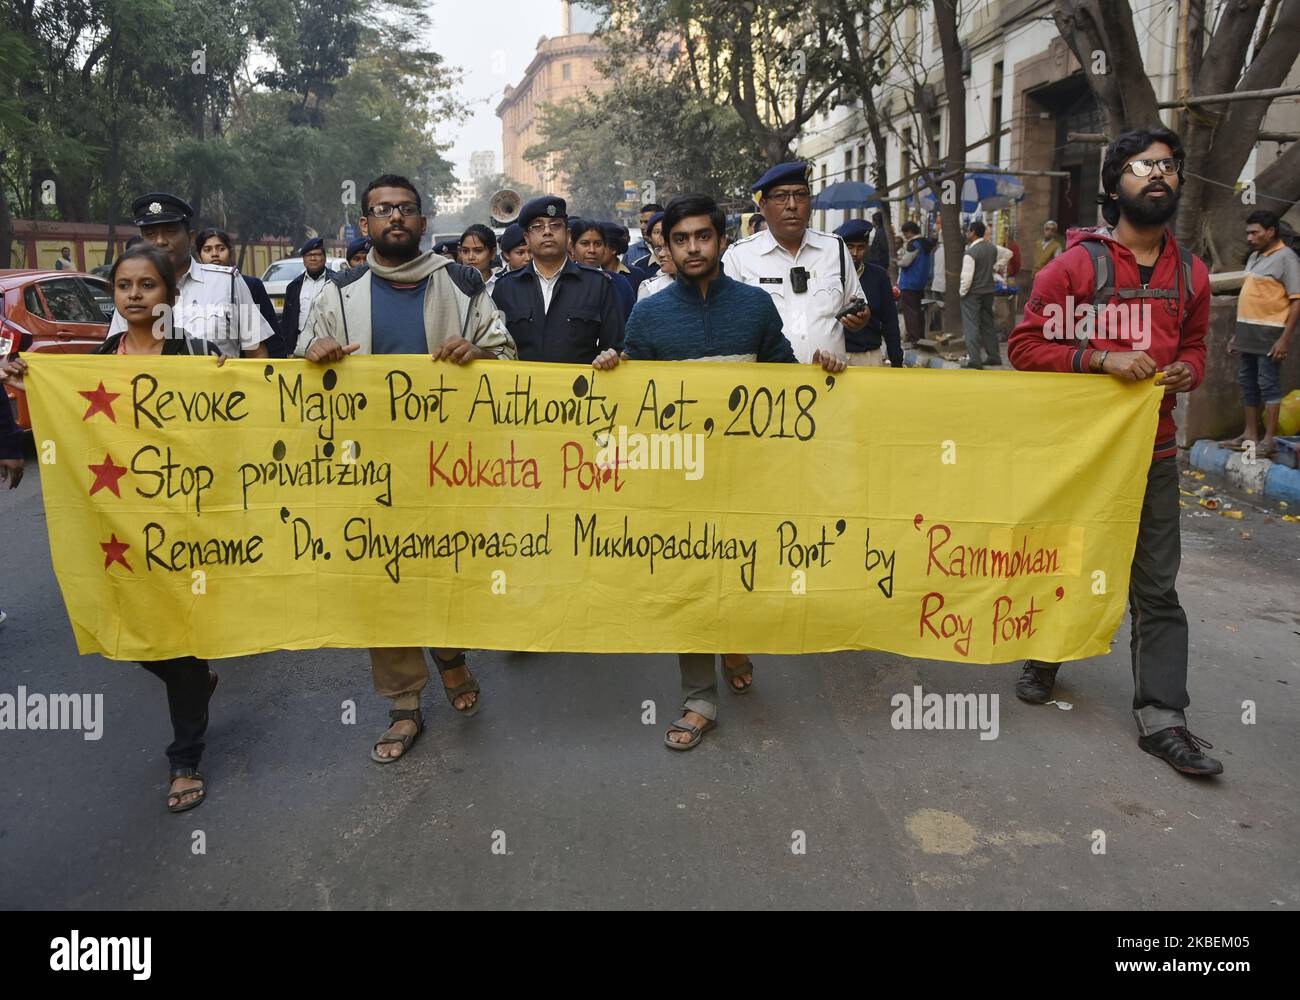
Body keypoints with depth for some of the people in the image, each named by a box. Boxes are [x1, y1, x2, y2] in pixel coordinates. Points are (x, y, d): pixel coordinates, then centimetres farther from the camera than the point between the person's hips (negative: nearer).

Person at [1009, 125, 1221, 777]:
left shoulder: (1190, 273, 7)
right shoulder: (1078, 263, -7)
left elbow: (1194, 345, 20)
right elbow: (1025, 344, -10)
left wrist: (1186, 372, -4)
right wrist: (1102, 359, -21)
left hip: (1153, 450, 4)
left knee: (1157, 589, 5)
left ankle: (1162, 717, 12)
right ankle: (1043, 658, 37)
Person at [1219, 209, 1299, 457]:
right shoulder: (1254, 256, 16)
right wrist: (1237, 333, 18)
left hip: (1269, 333, -8)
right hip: (1248, 331, 8)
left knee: (1269, 384, -4)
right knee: (1248, 383, 12)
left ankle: (1269, 440, 0)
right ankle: (1250, 434, 21)